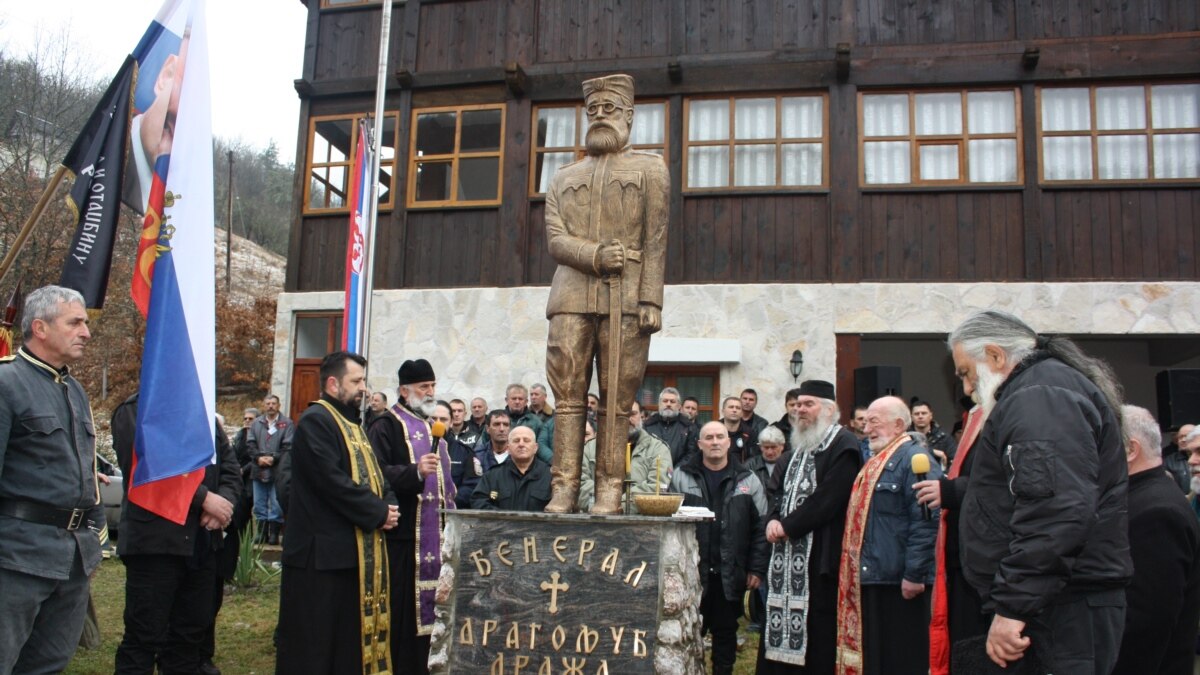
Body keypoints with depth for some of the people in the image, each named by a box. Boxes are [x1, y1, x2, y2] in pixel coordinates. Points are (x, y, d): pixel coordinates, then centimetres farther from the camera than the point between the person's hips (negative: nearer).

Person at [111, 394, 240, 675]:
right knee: (144, 636, -1)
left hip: (202, 542, 7)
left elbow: (231, 467, 13)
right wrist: (205, 498, -17)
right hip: (155, 541, -6)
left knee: (191, 632, 13)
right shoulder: (135, 411, -4)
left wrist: (225, 502, -7)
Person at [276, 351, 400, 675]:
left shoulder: (353, 423, 18)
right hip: (324, 548, -9)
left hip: (357, 547, 9)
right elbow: (332, 480, -22)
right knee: (316, 639, -1)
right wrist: (378, 512, -15)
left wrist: (388, 505, -3)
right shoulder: (315, 421, -12)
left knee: (352, 632, 14)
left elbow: (373, 473, 17)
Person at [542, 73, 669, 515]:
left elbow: (656, 241, 3)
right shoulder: (563, 177, 23)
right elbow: (554, 239, 9)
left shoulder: (649, 168, 14)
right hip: (572, 298, 3)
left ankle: (609, 491, 2)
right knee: (568, 396, -1)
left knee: (616, 400, -3)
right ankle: (565, 487, 2)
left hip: (625, 299, -3)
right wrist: (594, 255, -12)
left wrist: (651, 300, -8)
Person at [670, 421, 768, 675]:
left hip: (730, 574, 1)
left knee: (726, 630, 13)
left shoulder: (748, 480, 2)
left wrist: (757, 569, -2)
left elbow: (760, 527, 3)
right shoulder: (681, 476, -1)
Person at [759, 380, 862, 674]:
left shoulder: (843, 445, -9)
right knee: (783, 625, 10)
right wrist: (775, 519, -2)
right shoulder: (800, 444, 18)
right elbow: (779, 487, 17)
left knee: (816, 634, -4)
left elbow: (827, 500, -18)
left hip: (819, 554, -8)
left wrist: (787, 526, -15)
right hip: (789, 552, 8)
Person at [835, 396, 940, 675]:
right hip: (870, 578, 9)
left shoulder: (915, 459, -13)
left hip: (899, 582, -9)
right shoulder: (876, 462, 18)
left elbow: (924, 522, -21)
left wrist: (914, 575, -23)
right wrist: (856, 571, 20)